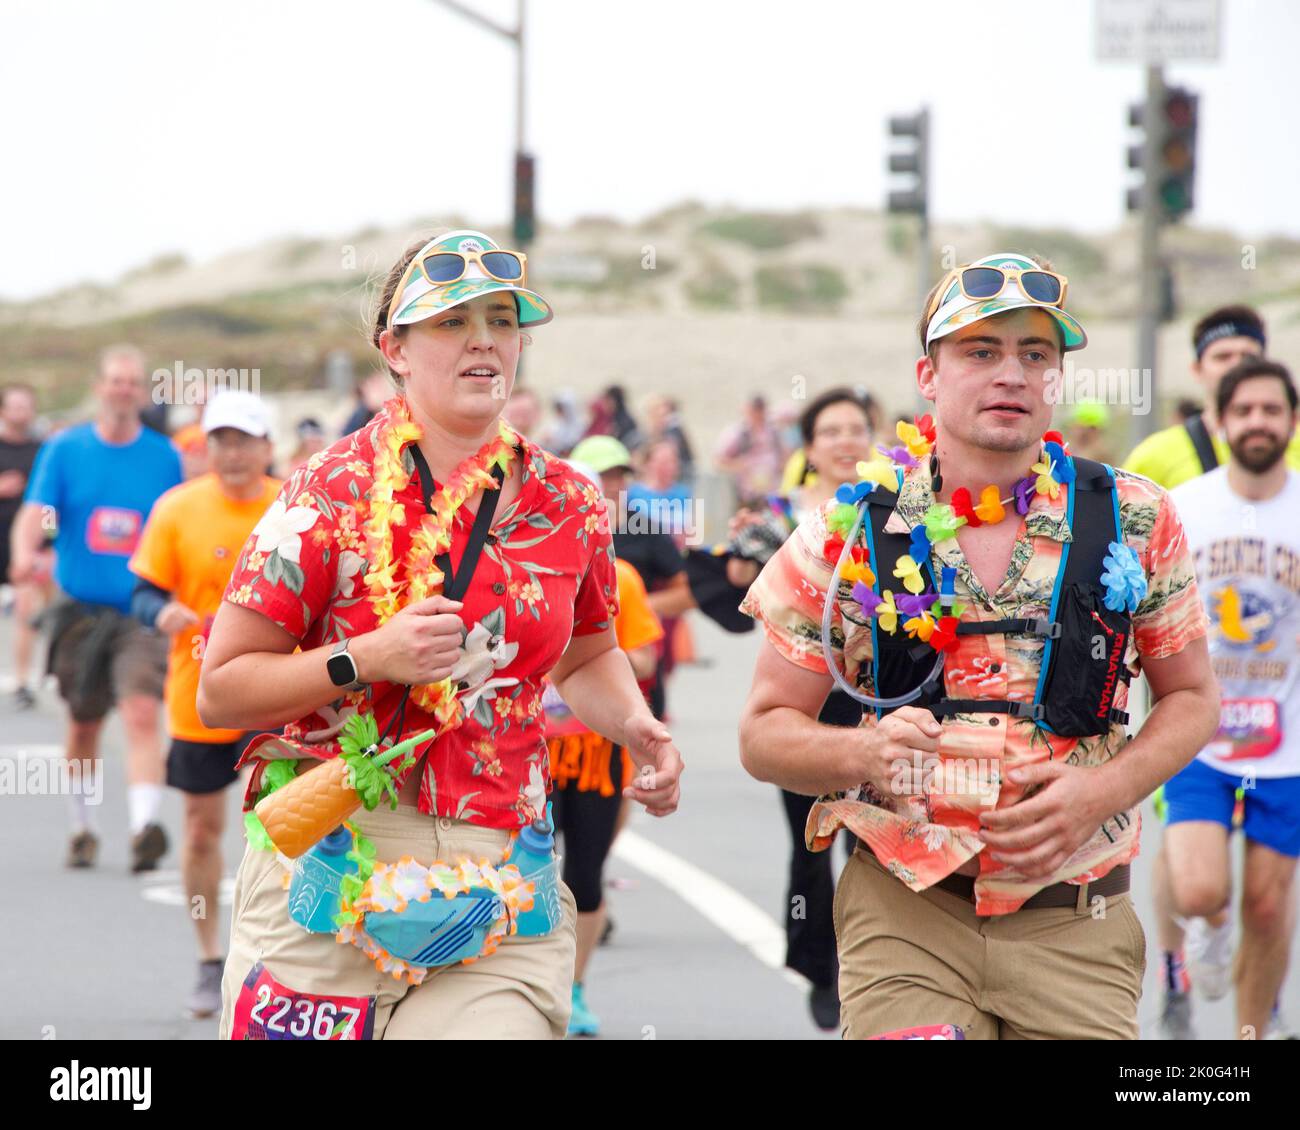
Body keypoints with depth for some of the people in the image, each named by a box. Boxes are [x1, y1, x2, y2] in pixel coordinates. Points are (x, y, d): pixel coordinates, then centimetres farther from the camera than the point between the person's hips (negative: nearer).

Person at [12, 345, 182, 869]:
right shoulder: (64, 449, 2)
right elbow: (34, 513, -8)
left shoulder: (164, 456, 4)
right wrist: (25, 554, -29)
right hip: (80, 609, 1)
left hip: (142, 613, -1)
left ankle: (144, 826, -29)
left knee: (142, 713, -20)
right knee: (83, 726, 11)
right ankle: (82, 829, 29)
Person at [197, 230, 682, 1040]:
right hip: (331, 867, -2)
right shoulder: (332, 492, -3)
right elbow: (220, 692, -3)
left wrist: (634, 726, 6)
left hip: (502, 883, 2)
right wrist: (363, 659, -16)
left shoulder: (566, 504, 8)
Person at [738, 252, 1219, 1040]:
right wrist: (868, 751, -18)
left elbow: (1192, 698, 11)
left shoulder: (1136, 523, 2)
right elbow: (765, 733, 3)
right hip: (903, 915, -1)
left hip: (1078, 924, 1)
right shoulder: (849, 533, 0)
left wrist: (1103, 790, -9)